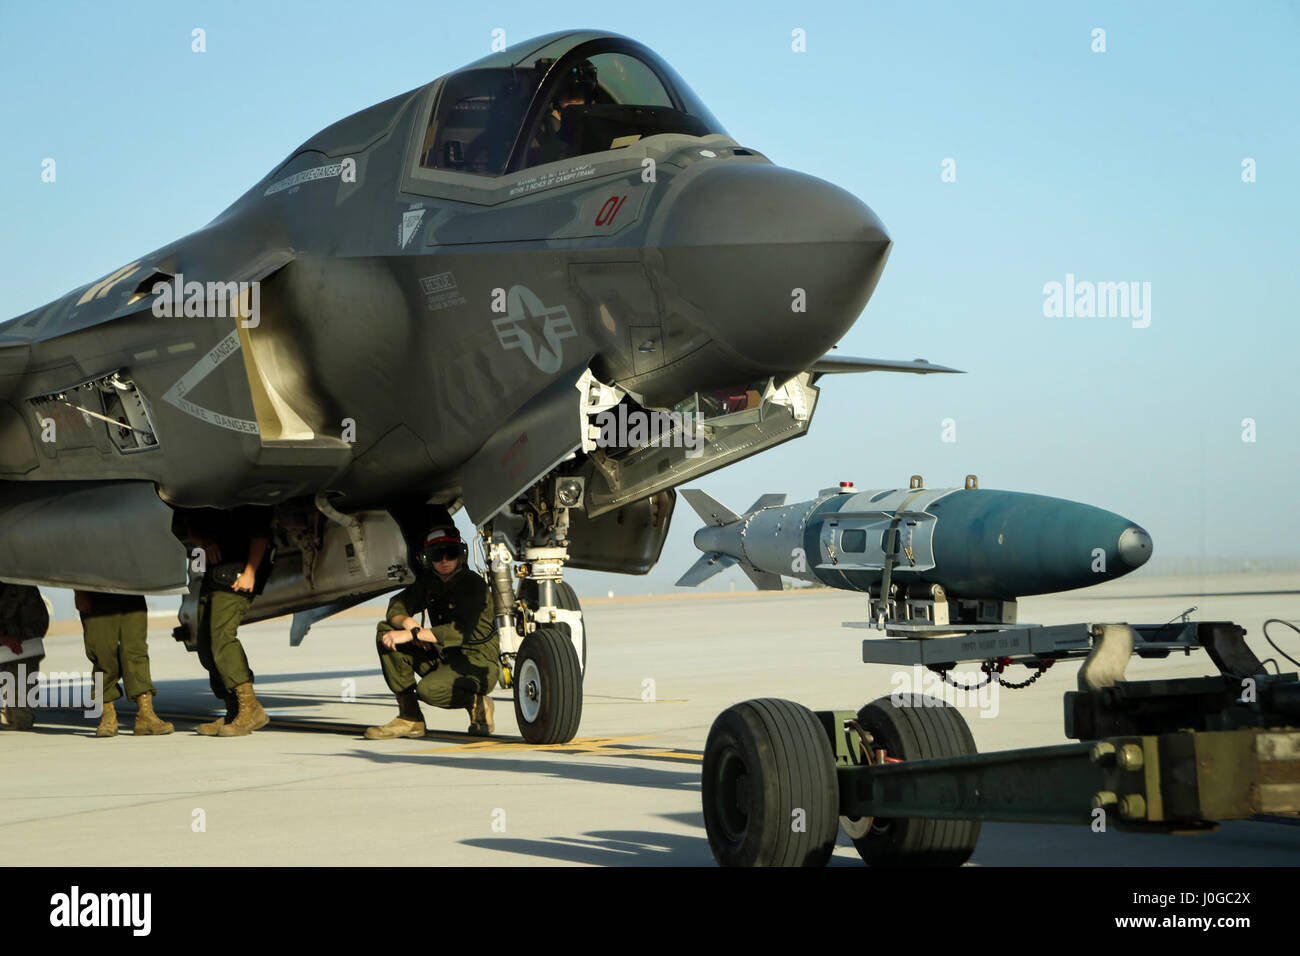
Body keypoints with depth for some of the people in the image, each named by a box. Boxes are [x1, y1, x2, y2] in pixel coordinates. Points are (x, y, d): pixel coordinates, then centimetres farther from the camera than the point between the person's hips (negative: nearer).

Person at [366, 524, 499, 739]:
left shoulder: (473, 584, -16)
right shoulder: (428, 581, 6)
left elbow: (460, 631, -26)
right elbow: (397, 607, 4)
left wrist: (412, 634, -29)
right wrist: (410, 624, -20)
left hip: (478, 664, -8)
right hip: (442, 657, 8)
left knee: (429, 690, -36)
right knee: (385, 631, -7)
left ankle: (477, 702, -2)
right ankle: (409, 718, -6)